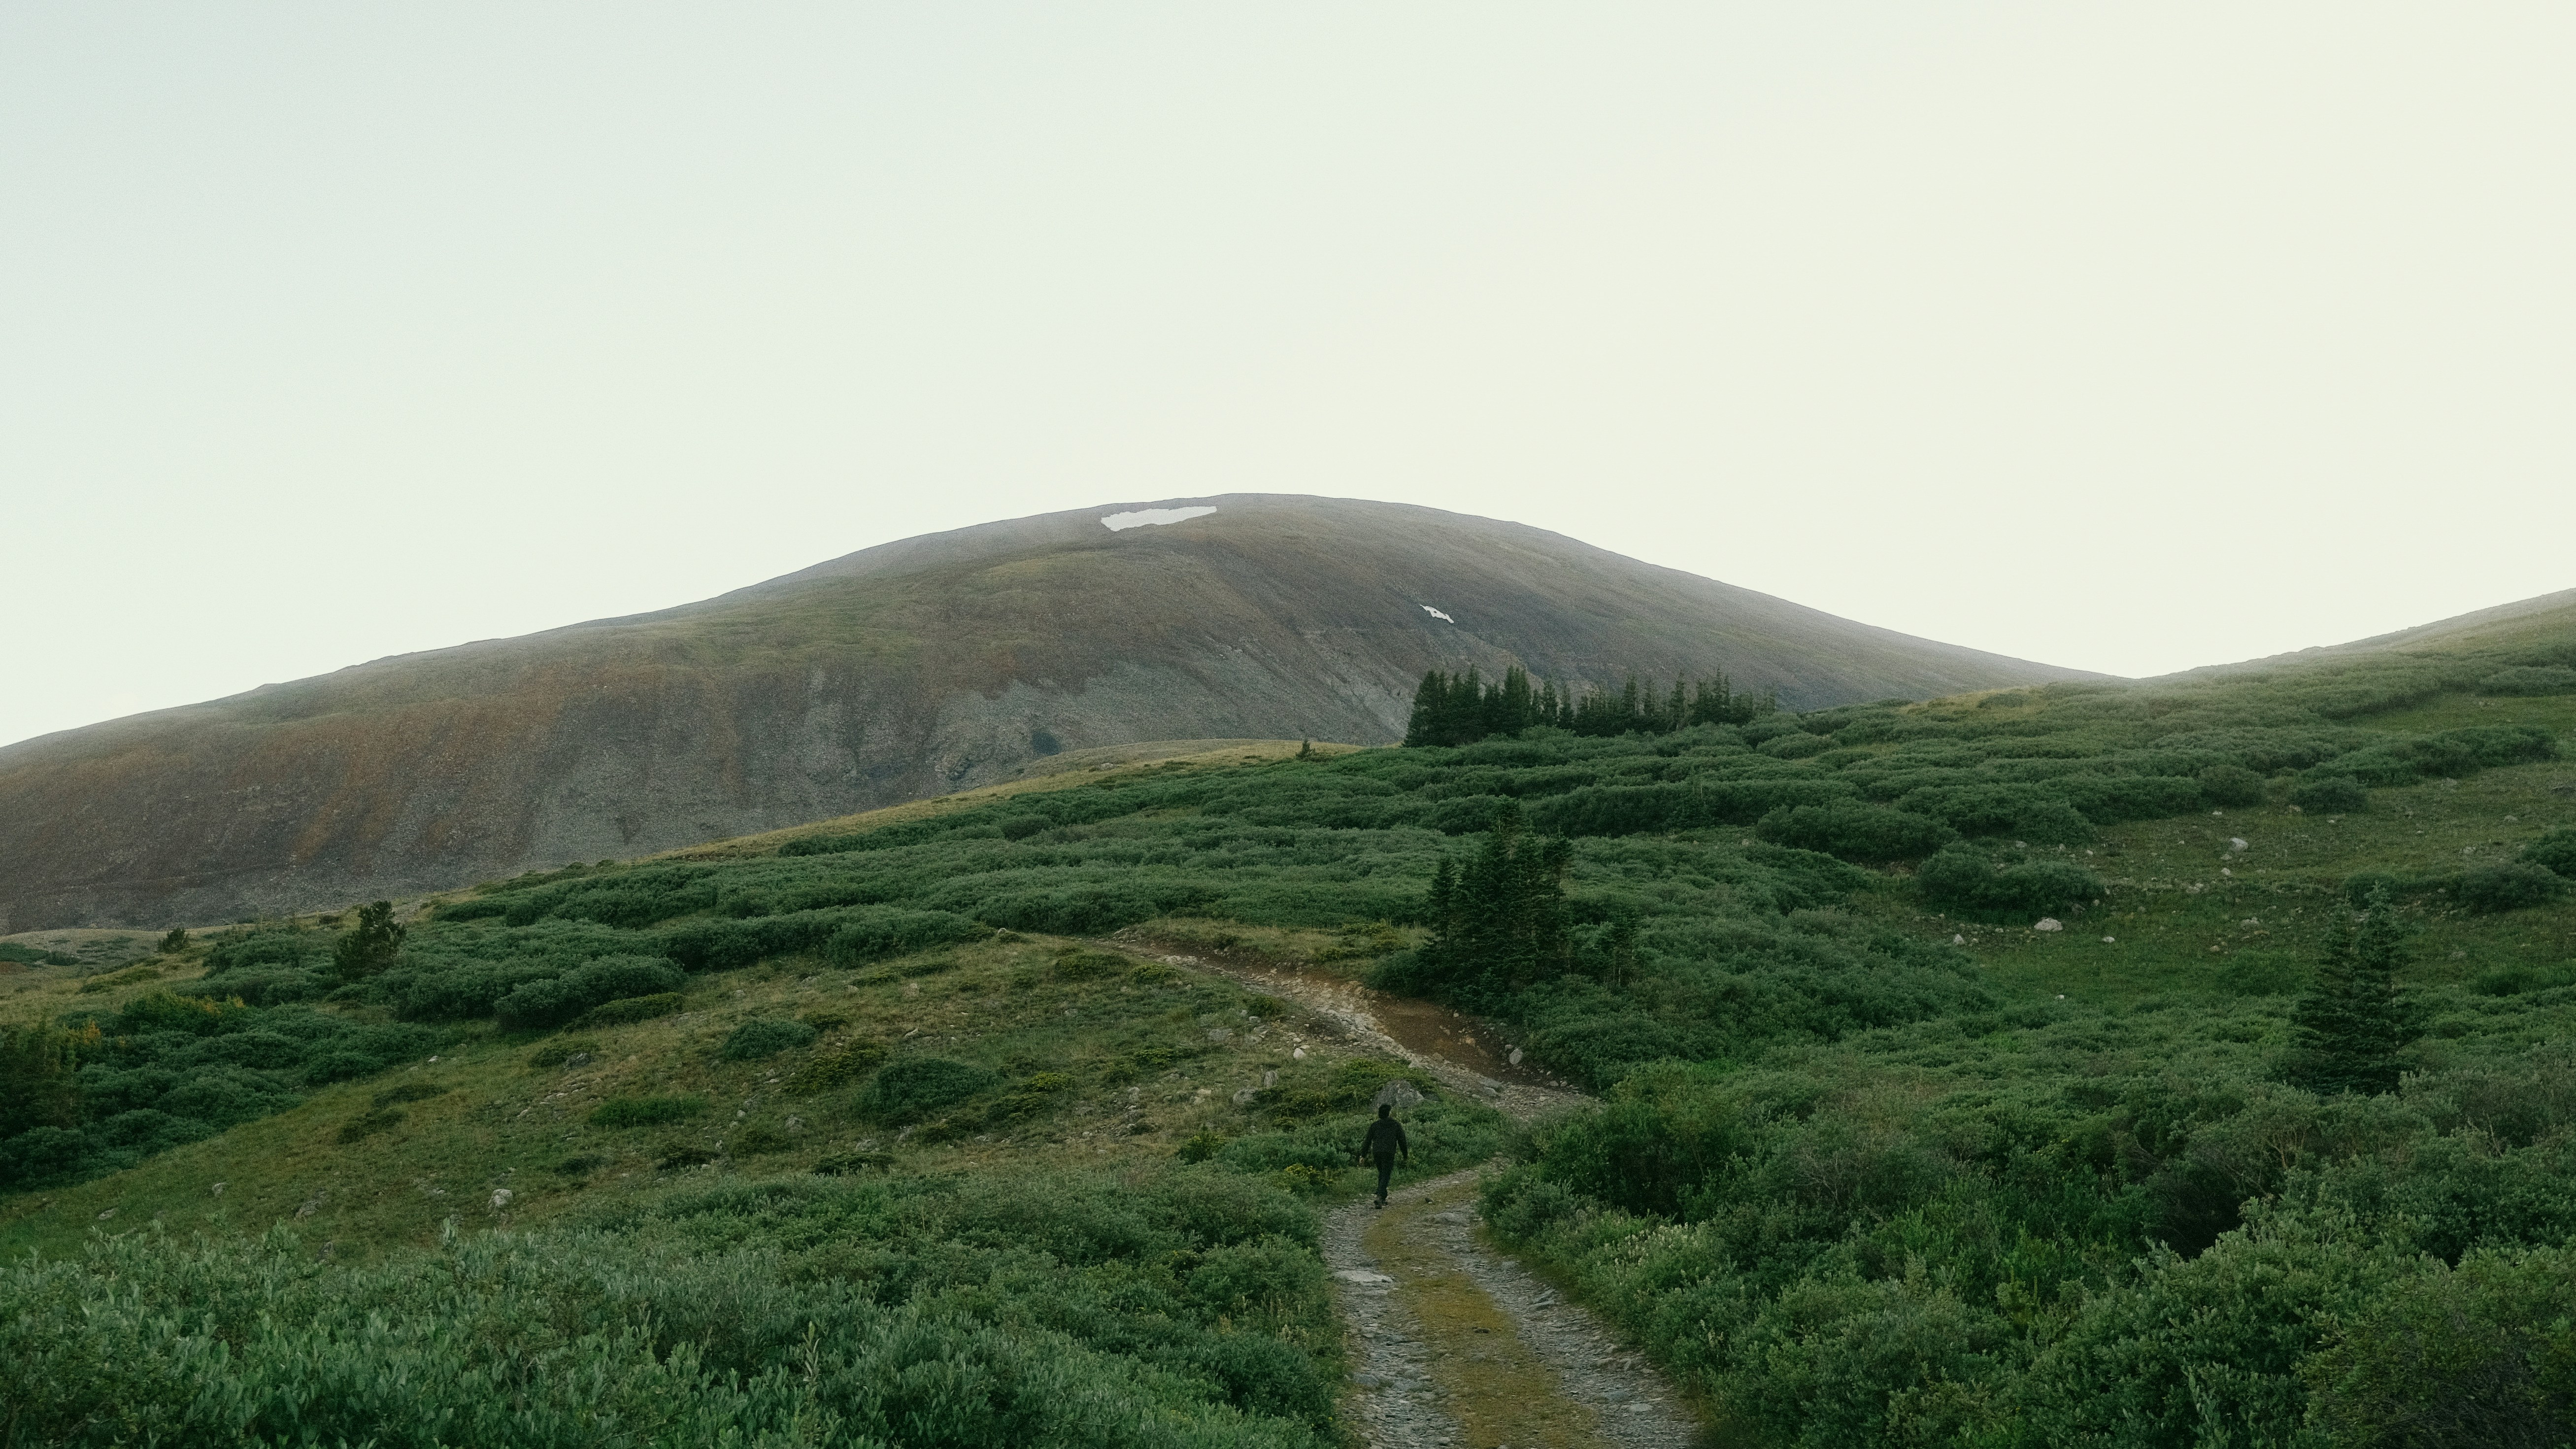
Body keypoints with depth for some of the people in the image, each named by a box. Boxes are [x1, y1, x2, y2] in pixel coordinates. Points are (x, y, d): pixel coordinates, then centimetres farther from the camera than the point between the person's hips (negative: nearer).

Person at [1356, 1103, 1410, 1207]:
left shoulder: (1374, 1125, 9)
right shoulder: (1396, 1125, 3)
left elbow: (1367, 1141, 8)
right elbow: (1402, 1141, 6)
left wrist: (1363, 1155, 12)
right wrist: (1406, 1156, 15)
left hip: (1377, 1154, 4)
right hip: (1389, 1154, -4)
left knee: (1381, 1174, 20)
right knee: (1385, 1176, -5)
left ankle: (1383, 1198, 20)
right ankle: (1380, 1197, -24)